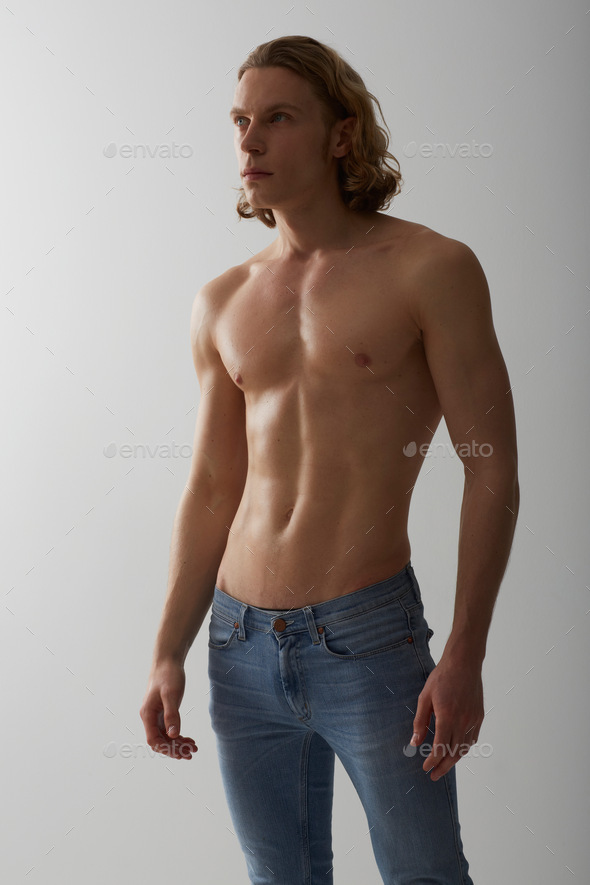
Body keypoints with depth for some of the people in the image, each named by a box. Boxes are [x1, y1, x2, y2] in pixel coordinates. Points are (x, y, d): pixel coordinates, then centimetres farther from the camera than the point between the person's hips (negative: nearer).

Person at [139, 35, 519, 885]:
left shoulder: (431, 268, -5)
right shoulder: (222, 304, 9)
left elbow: (492, 469, -7)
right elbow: (212, 490, 13)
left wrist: (465, 656, -14)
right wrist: (168, 654, 7)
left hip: (367, 642, -4)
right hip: (242, 646, 5)